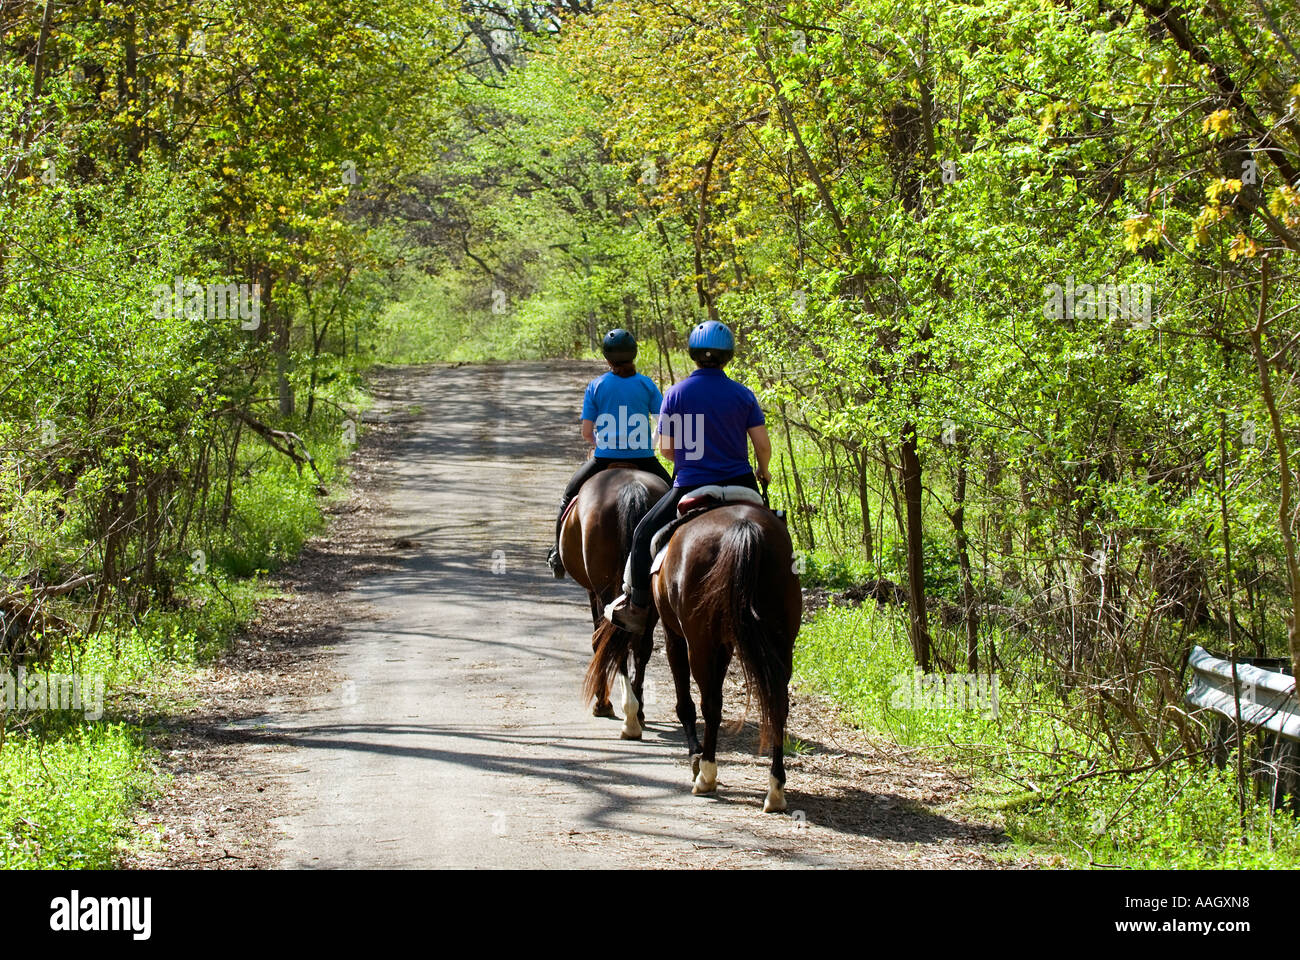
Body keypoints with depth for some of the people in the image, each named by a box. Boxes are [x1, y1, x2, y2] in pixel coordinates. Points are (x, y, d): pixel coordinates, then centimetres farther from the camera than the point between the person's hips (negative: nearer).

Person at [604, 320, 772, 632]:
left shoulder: (676, 393, -6)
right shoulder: (743, 394, -2)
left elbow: (666, 449, -3)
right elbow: (763, 445, -4)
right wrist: (763, 472, 17)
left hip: (690, 487, -2)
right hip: (740, 486, 2)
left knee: (645, 534, 17)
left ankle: (636, 610, 18)